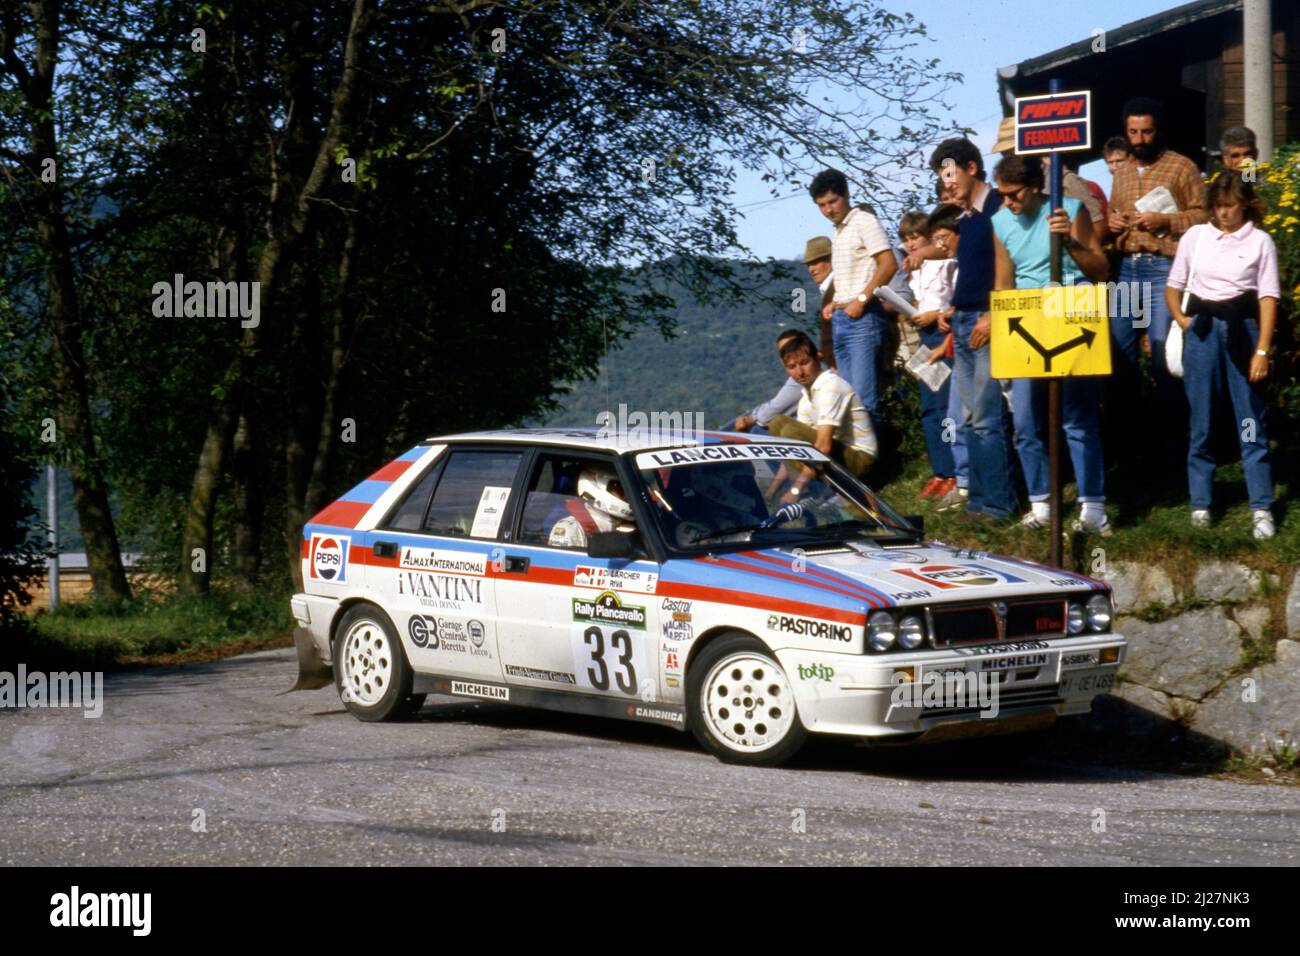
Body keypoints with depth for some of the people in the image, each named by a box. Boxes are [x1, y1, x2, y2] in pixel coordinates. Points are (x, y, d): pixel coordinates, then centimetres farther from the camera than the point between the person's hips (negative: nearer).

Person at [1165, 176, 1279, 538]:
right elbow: (1173, 285, 16)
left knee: (1252, 420, -2)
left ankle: (1262, 509, 0)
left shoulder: (1260, 242, 1)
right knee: (1201, 420, 5)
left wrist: (1262, 350, -10)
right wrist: (1181, 320, -1)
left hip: (1241, 328, -2)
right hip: (1202, 331, 2)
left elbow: (1268, 298, -3)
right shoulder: (1195, 236, 7)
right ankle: (1200, 504, 12)